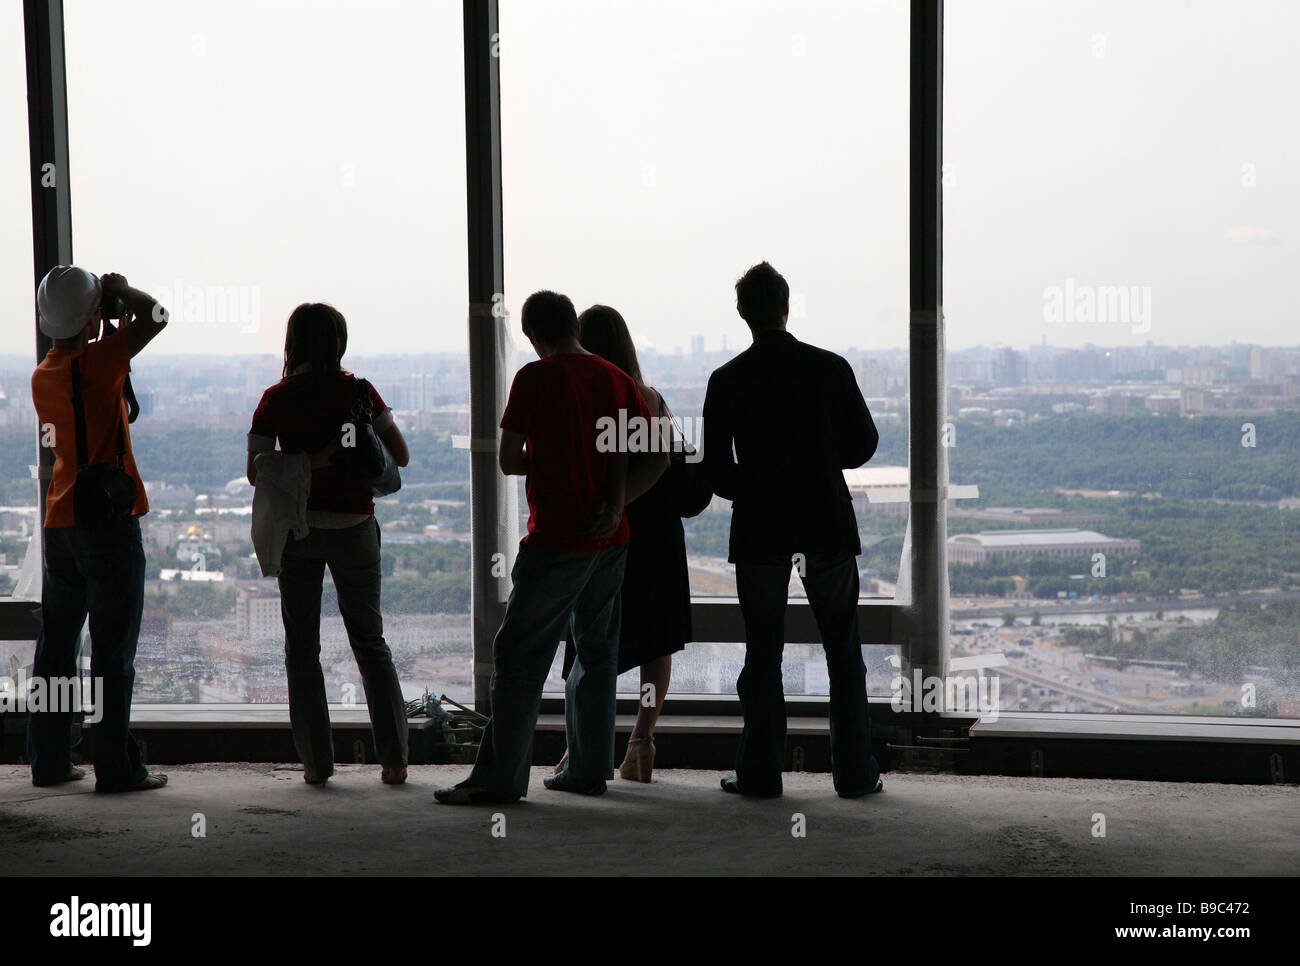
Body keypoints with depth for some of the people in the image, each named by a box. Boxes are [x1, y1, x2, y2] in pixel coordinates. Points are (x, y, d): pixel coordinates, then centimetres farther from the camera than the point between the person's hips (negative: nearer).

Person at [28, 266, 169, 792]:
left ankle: (48, 761, 17)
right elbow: (156, 316, -15)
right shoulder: (96, 362, -13)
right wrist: (121, 292, 3)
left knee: (56, 646, 12)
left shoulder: (42, 374, 9)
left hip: (60, 523, 7)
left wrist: (110, 324, 21)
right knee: (113, 647, -3)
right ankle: (116, 765, -1)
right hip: (109, 518, -7)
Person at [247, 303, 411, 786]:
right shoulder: (357, 392, -4)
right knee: (370, 644, 11)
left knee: (302, 648, 9)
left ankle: (316, 761, 6)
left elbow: (255, 471, -6)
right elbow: (400, 456, -5)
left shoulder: (276, 399, -3)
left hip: (296, 529, 0)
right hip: (353, 528, 0)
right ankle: (393, 757, 5)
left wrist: (303, 465, 3)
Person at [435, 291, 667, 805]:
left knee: (519, 656, -1)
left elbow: (507, 460, -7)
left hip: (555, 539, -6)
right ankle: (588, 768, 19)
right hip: (611, 540, 6)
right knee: (596, 652, 15)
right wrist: (616, 501, -3)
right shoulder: (617, 378, 8)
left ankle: (499, 777, -1)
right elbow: (657, 459, 7)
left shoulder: (536, 377, -9)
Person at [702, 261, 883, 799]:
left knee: (762, 653, 8)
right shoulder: (830, 369, -5)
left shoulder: (727, 381, -4)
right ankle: (855, 772, 11)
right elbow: (863, 444, 3)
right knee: (843, 652, 10)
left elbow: (716, 469, -2)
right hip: (827, 526, 0)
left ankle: (760, 773, 9)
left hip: (759, 530, 0)